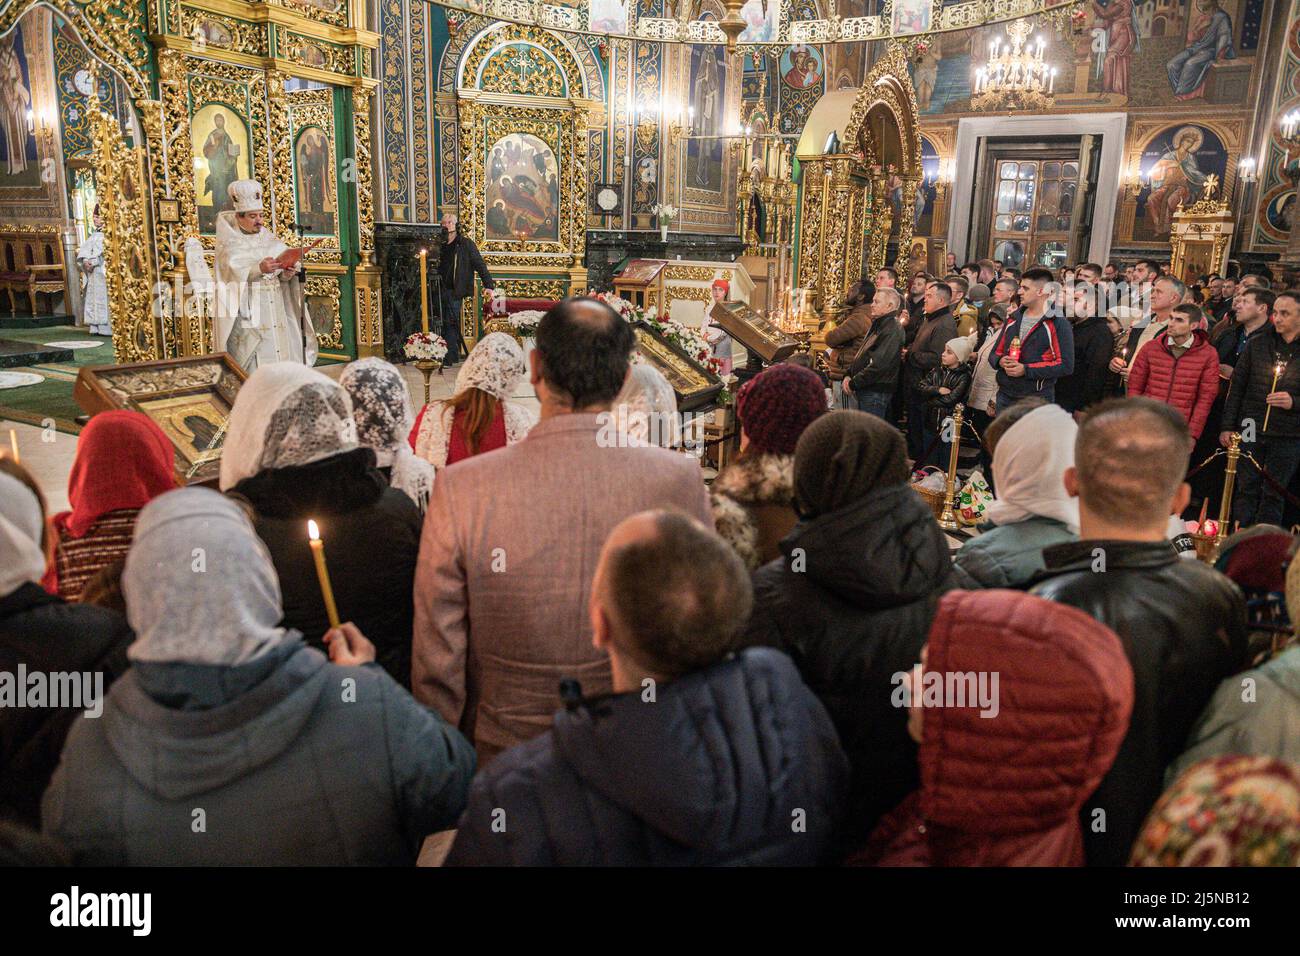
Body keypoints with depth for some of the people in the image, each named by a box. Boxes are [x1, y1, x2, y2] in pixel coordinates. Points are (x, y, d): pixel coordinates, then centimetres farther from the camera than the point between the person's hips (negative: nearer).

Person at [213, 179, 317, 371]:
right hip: (246, 314, -4)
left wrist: (287, 273, -15)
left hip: (277, 311, 4)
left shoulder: (269, 240, 13)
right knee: (254, 367, -10)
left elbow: (282, 277, 8)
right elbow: (233, 276, -15)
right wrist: (259, 269, -29)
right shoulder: (229, 247, 0)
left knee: (283, 356, 0)